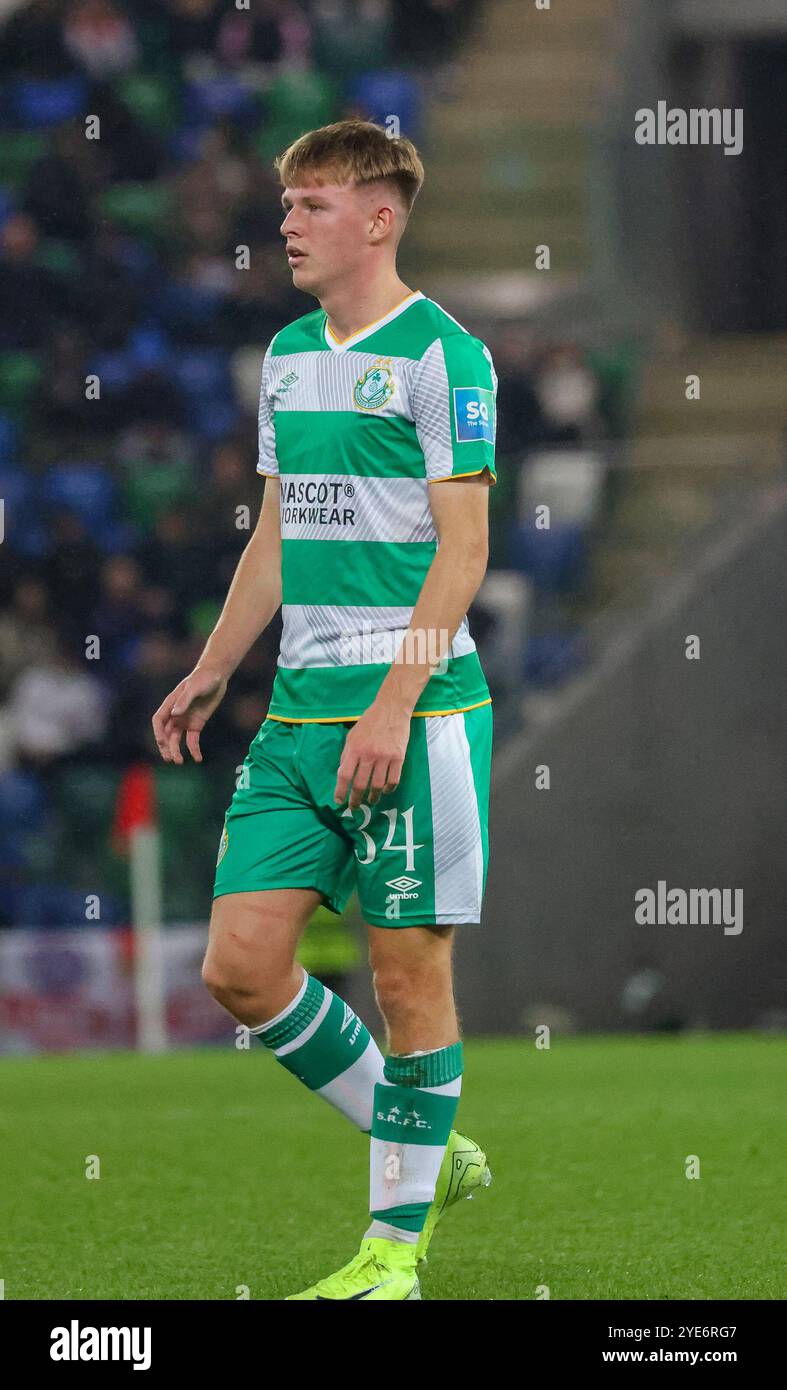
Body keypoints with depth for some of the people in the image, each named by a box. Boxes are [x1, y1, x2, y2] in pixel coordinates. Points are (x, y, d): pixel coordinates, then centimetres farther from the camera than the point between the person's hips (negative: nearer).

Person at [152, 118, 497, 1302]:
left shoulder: (442, 353, -8)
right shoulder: (289, 355, 15)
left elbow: (463, 548, -12)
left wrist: (395, 703, -18)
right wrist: (210, 673, 21)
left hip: (414, 711, -7)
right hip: (298, 709, 7)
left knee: (408, 970, -1)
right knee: (241, 963, 2)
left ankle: (397, 1245, 9)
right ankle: (424, 1153, 19)